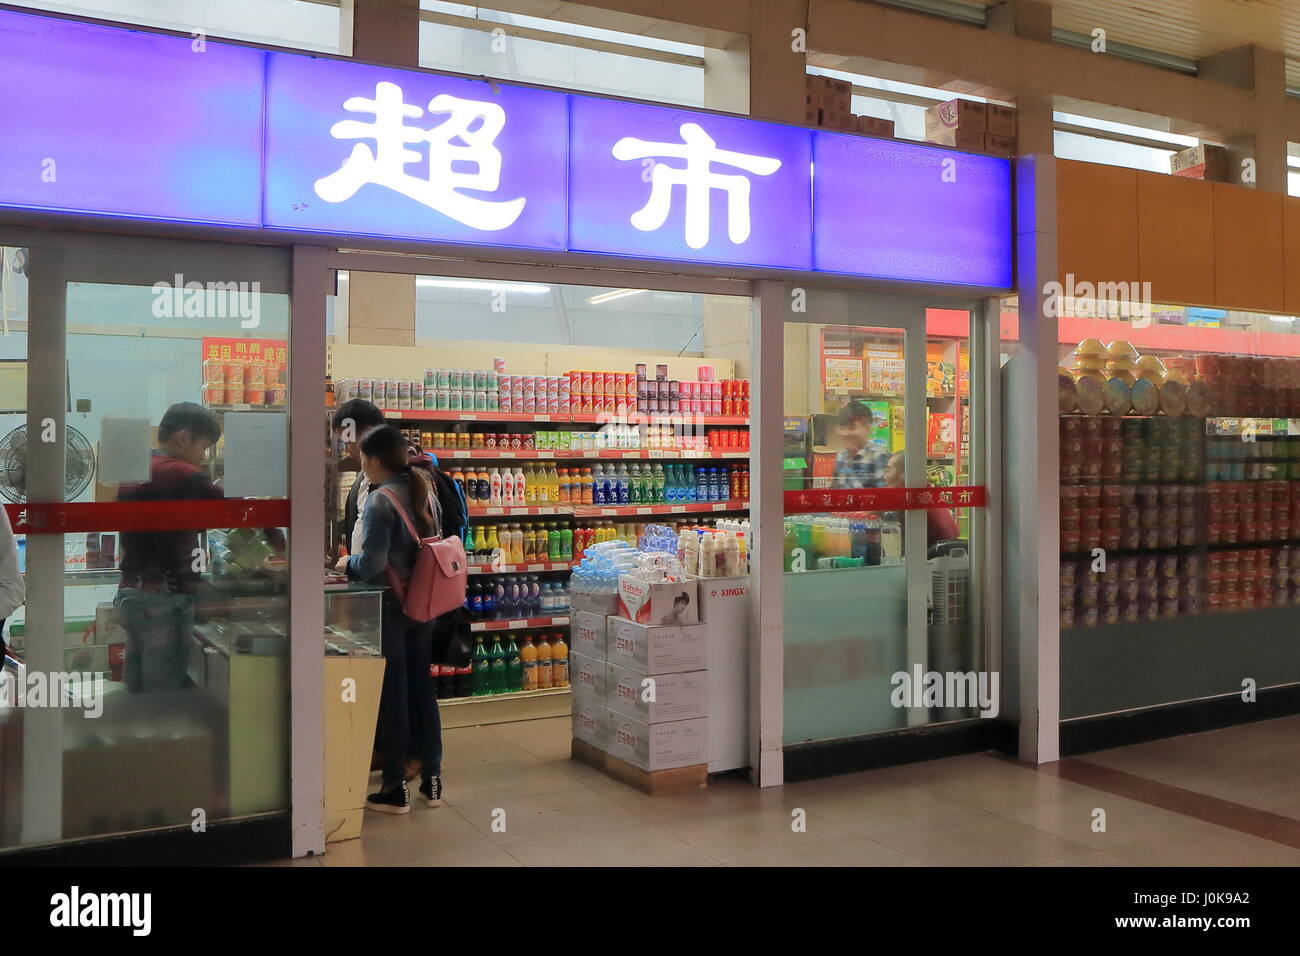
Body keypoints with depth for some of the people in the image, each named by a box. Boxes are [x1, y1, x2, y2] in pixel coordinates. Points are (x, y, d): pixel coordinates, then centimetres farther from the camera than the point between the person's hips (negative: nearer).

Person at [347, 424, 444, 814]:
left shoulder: (380, 501, -19)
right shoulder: (425, 492, 5)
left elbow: (371, 565, -22)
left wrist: (345, 563, -3)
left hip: (389, 607, -7)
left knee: (392, 695, 2)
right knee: (422, 687, 15)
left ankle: (394, 789, 12)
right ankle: (432, 778, 23)